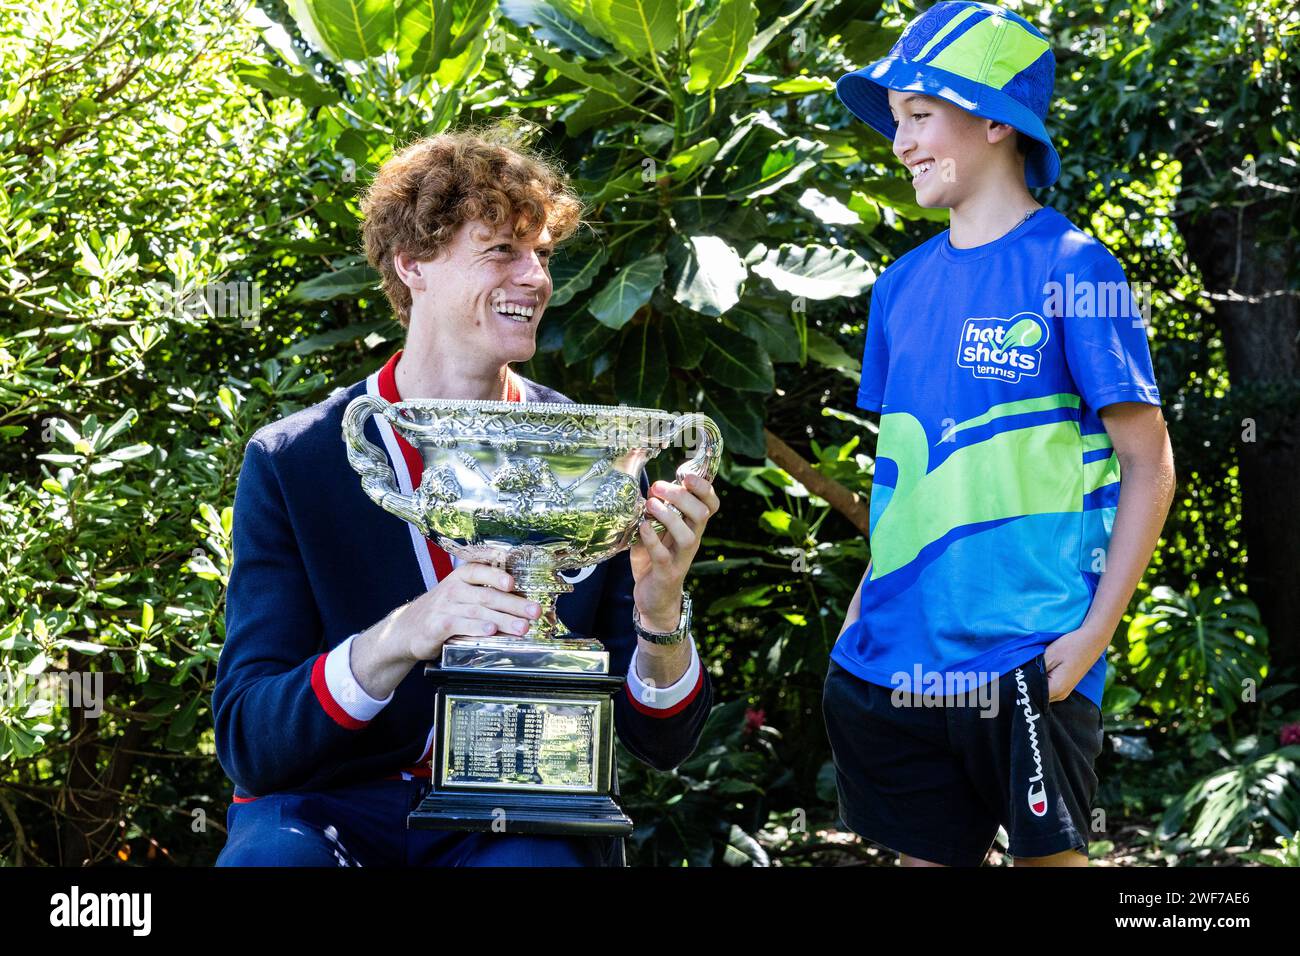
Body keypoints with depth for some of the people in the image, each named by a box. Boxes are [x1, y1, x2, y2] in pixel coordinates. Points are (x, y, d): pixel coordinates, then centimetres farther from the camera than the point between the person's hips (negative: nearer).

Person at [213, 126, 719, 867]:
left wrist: (660, 613, -19)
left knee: (537, 858, -33)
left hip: (524, 818, 1)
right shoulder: (289, 464, -3)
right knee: (272, 854, -33)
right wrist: (397, 639, -28)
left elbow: (663, 744, 3)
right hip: (332, 808, 0)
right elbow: (247, 742, -10)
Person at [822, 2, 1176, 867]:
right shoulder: (904, 285, 11)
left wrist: (1094, 632, -14)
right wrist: (871, 599, 11)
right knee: (928, 857, 10)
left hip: (1027, 665, -6)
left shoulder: (1070, 271, -7)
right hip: (900, 658, 6)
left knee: (1050, 854, 1)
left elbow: (1149, 465, -7)